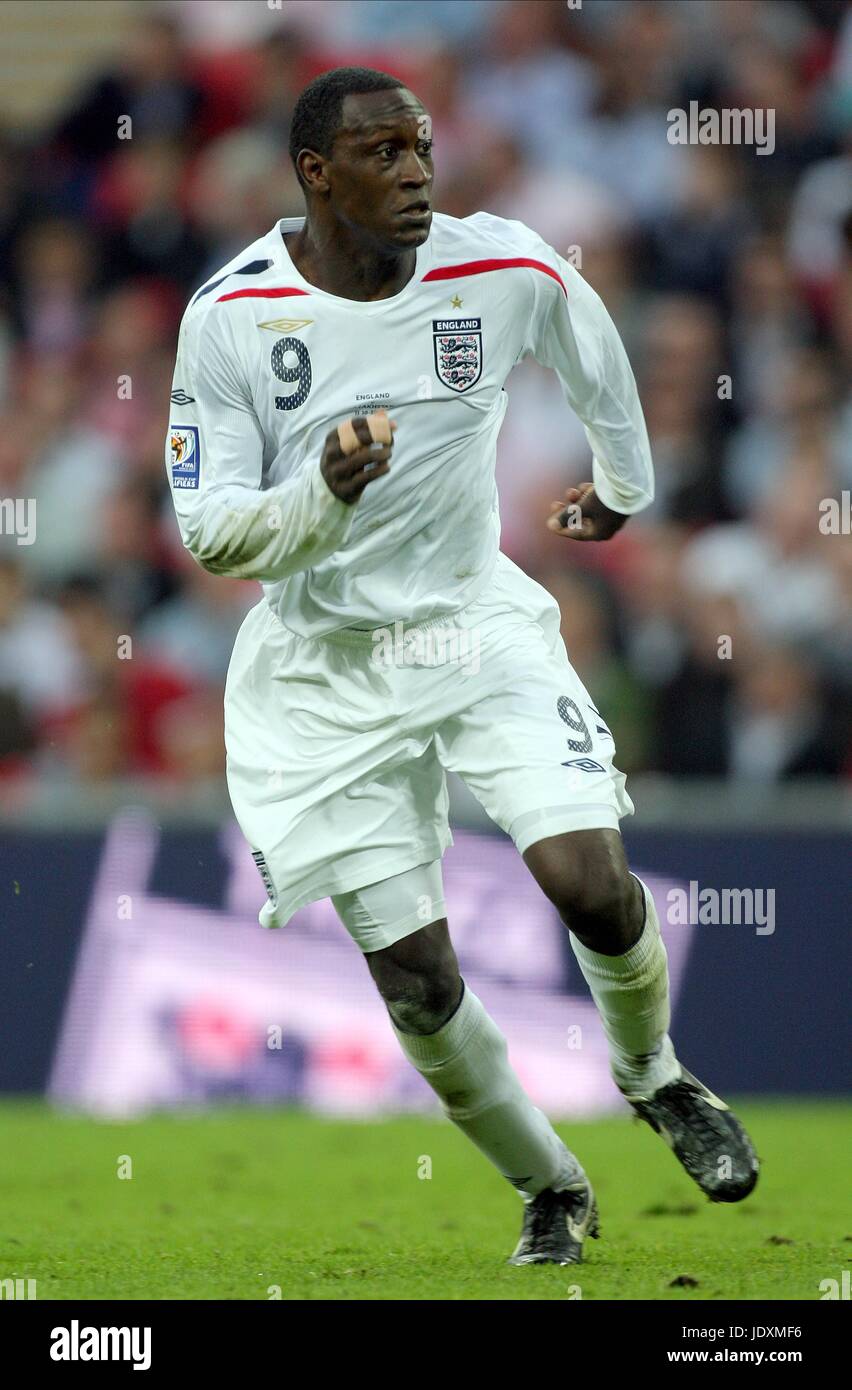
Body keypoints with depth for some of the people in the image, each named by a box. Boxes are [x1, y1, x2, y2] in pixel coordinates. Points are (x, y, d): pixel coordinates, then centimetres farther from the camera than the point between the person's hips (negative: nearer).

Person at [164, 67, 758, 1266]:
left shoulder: (504, 272, -9)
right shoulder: (231, 317, -14)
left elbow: (595, 354, 15)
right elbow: (209, 534, -11)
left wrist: (624, 488, 31)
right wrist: (325, 495, -31)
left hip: (478, 626, 1)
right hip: (324, 667, -1)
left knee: (587, 879, -18)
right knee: (413, 975, -5)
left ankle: (655, 1077, 15)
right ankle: (550, 1190, 19)